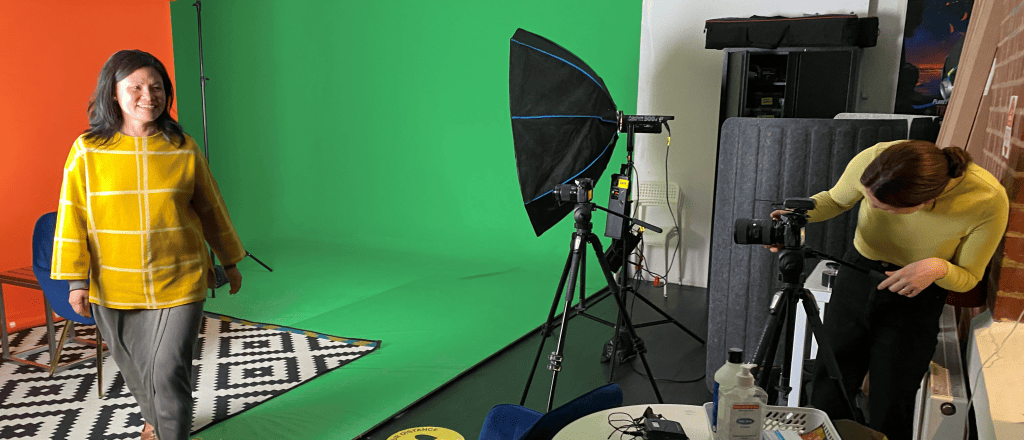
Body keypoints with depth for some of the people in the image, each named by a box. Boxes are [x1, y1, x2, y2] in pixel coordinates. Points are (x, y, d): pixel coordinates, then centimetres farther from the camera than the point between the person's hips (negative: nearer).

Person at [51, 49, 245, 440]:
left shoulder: (184, 149, -2)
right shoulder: (87, 150, -5)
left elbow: (211, 209, 7)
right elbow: (73, 217, -1)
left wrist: (230, 261, 13)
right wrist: (77, 280, -3)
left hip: (179, 284, -1)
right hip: (114, 290, 1)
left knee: (169, 375, -5)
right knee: (135, 370, 20)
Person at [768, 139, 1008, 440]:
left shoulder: (988, 200, -25)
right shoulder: (872, 160, -24)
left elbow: (969, 278, -7)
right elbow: (835, 200, 0)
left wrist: (938, 268, -30)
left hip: (916, 298, -1)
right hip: (856, 279, 2)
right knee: (826, 404, 3)